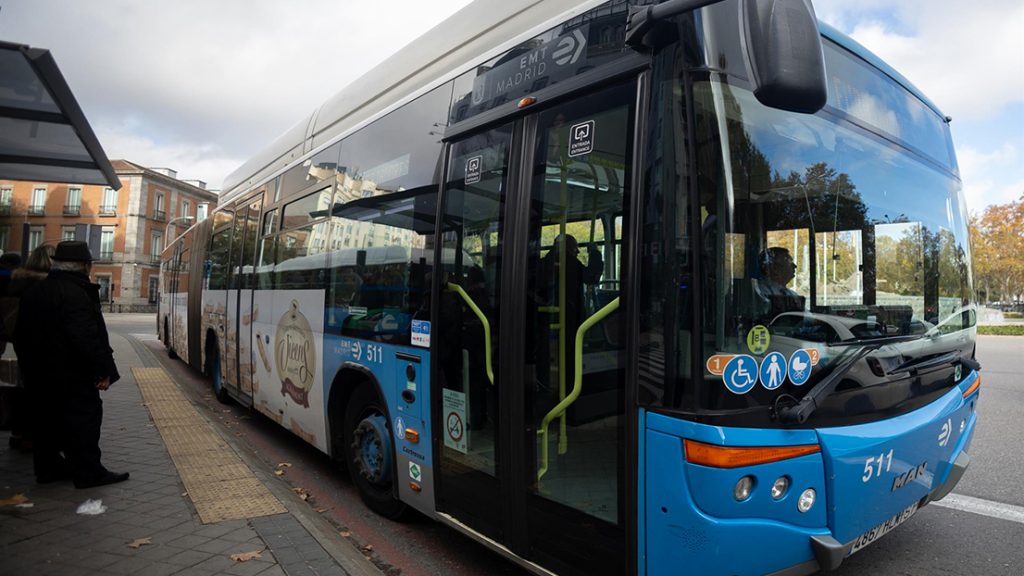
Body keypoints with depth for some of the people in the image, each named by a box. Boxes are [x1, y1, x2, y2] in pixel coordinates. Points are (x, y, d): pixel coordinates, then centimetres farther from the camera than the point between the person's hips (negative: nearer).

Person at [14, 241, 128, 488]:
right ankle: (88, 472, 3)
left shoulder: (34, 292, 12)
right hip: (74, 375, -9)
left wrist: (30, 365, 26)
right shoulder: (76, 293, -20)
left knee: (50, 419, 18)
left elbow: (22, 335, 19)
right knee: (83, 421, -2)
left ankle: (48, 468, 27)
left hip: (40, 373, 9)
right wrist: (103, 369, -20)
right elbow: (86, 338, -26)